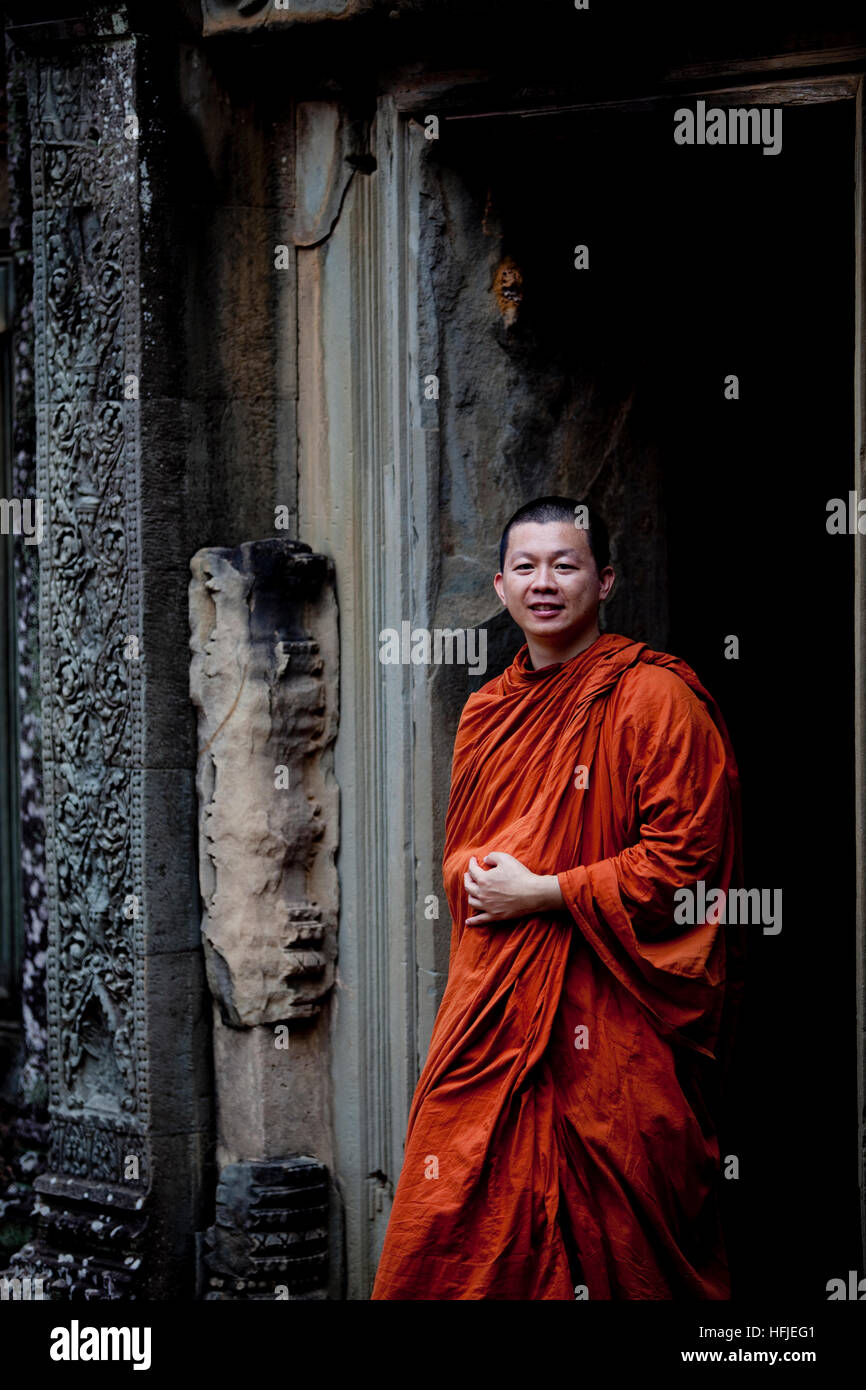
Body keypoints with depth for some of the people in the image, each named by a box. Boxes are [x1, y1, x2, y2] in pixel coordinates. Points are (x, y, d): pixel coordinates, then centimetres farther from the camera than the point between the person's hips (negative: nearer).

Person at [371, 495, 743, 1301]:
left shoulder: (655, 696, -7)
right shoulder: (488, 709, 15)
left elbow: (686, 859, -13)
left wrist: (543, 892, -13)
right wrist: (476, 876, 2)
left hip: (611, 1017, -6)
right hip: (494, 1004, 6)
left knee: (612, 1231, 1)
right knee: (450, 1232, 4)